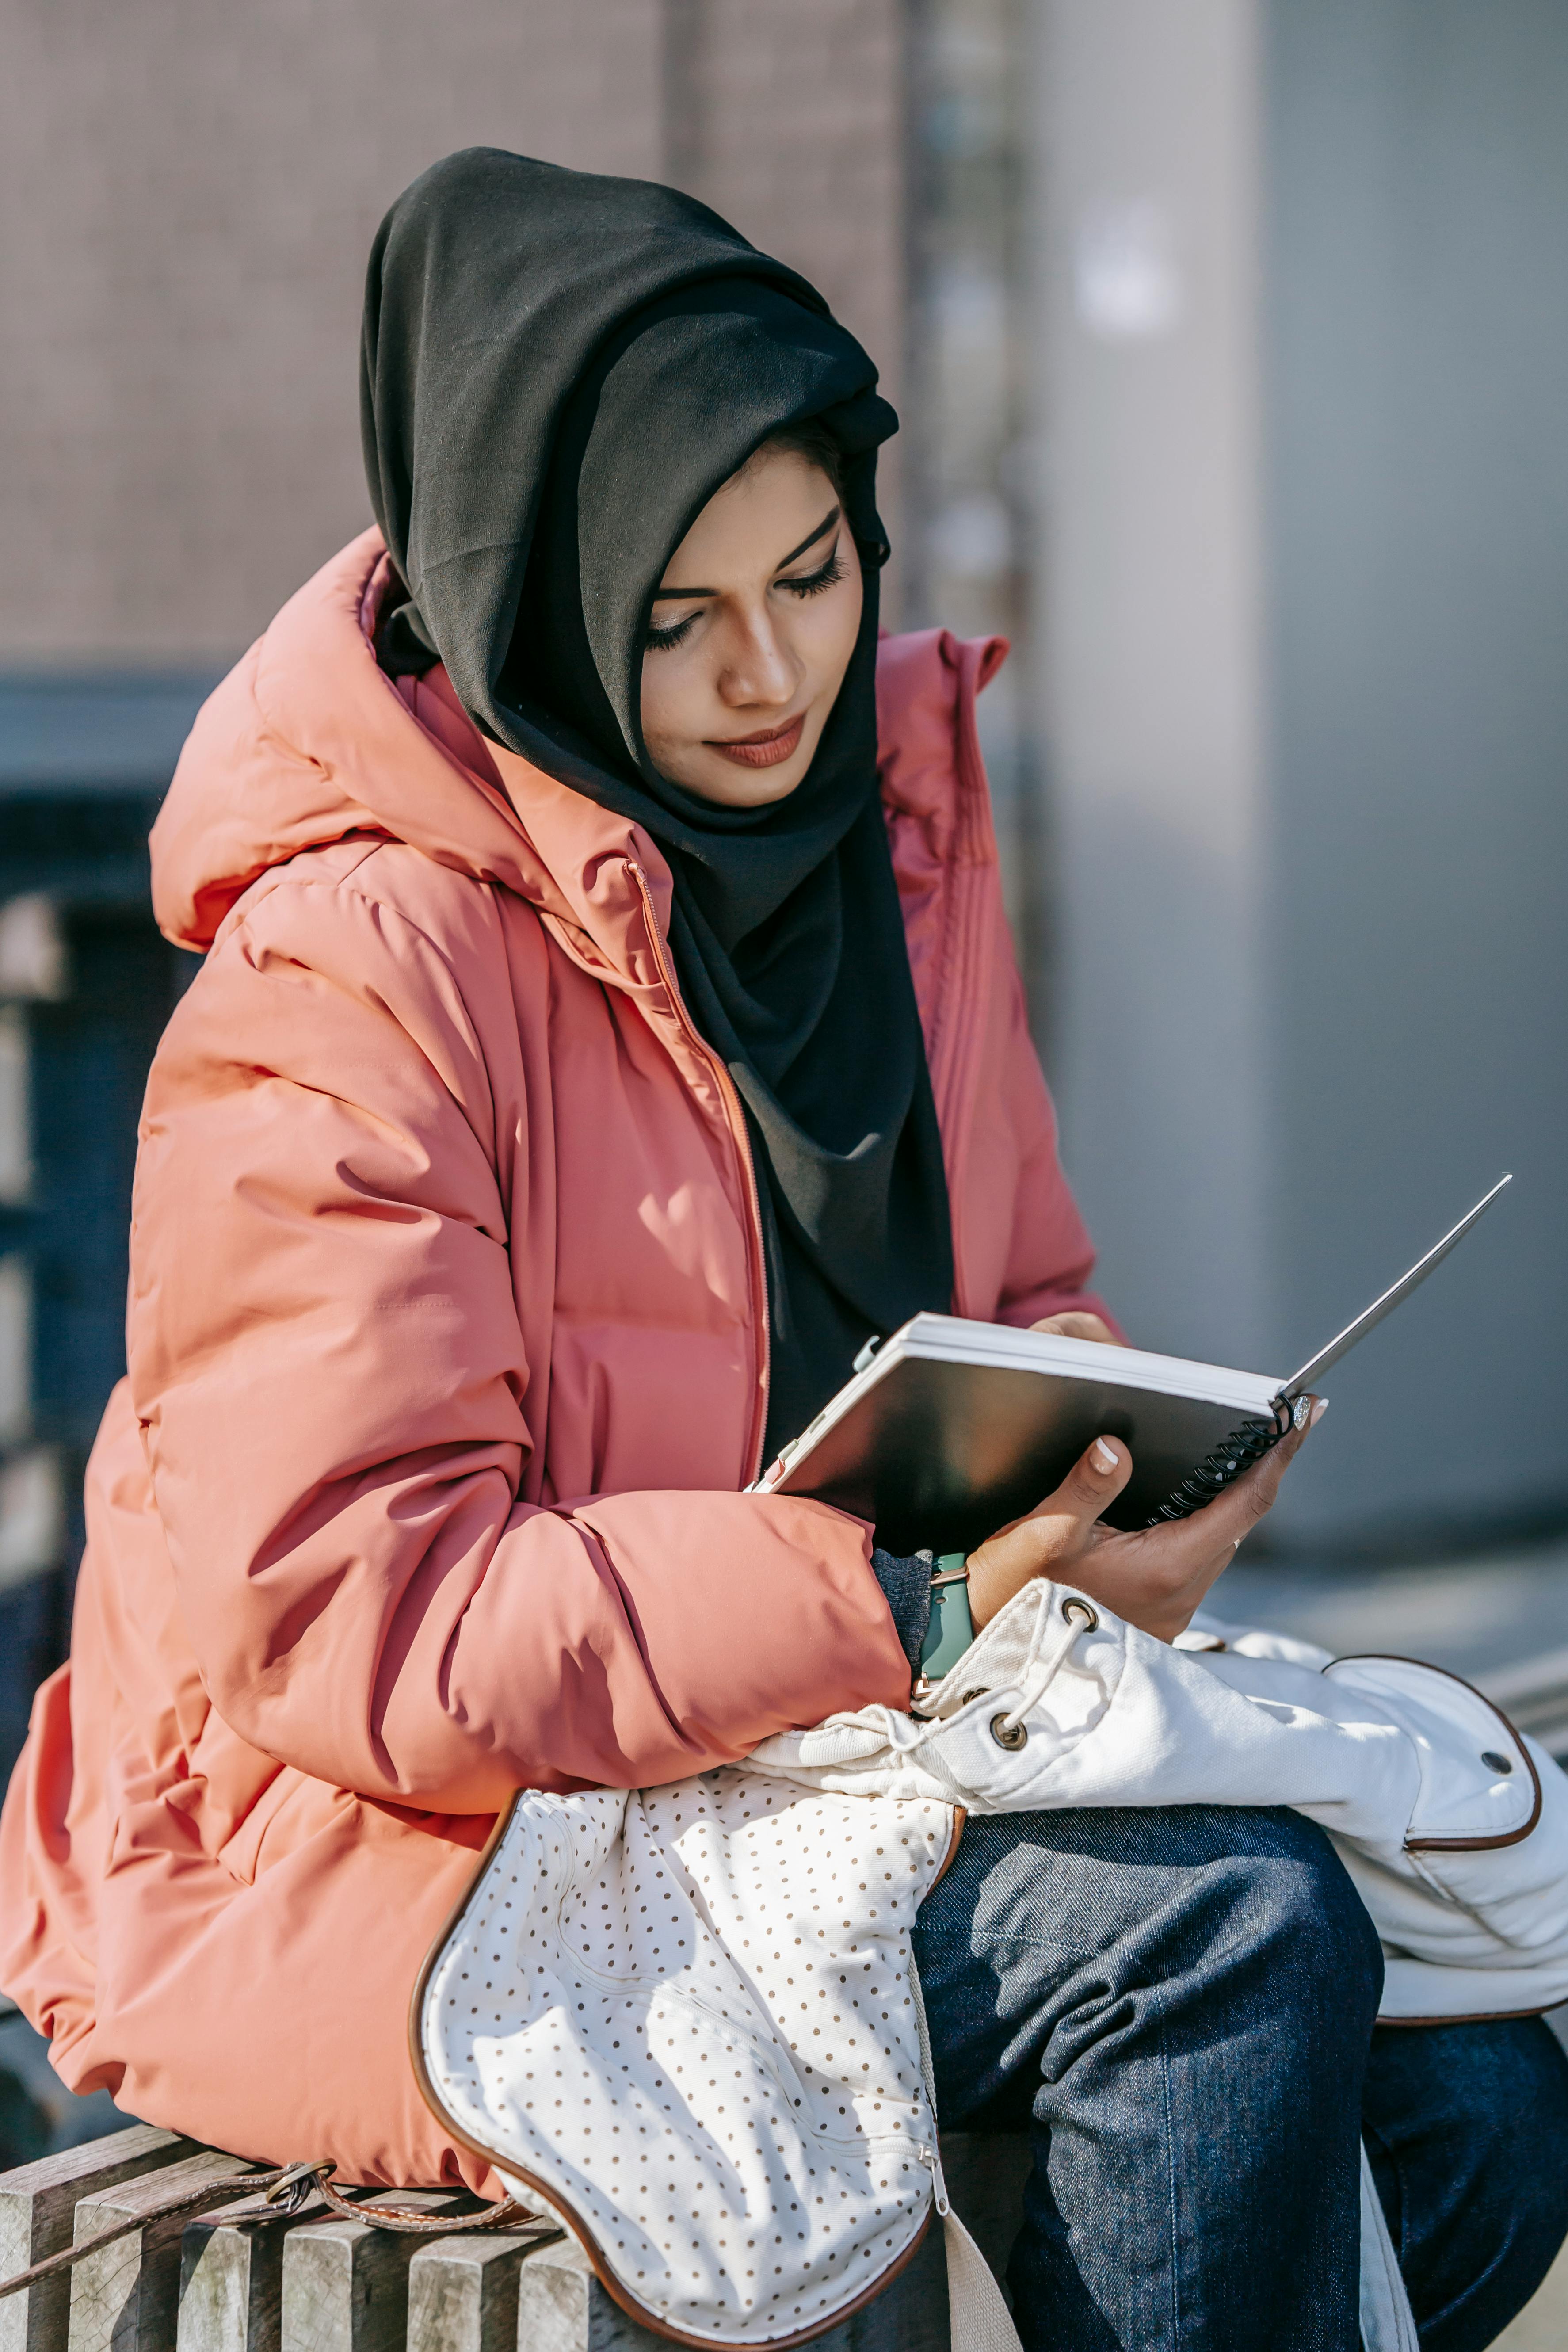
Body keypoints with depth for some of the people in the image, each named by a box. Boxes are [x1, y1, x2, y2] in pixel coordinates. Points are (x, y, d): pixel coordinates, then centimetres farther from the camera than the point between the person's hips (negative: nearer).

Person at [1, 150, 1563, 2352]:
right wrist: (911, 1605, -30)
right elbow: (349, 1623, -22)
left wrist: (1085, 1451, -9)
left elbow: (1021, 1301, 17)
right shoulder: (344, 976, -17)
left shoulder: (894, 826, 7)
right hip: (373, 1855, -7)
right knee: (1220, 1931, -27)